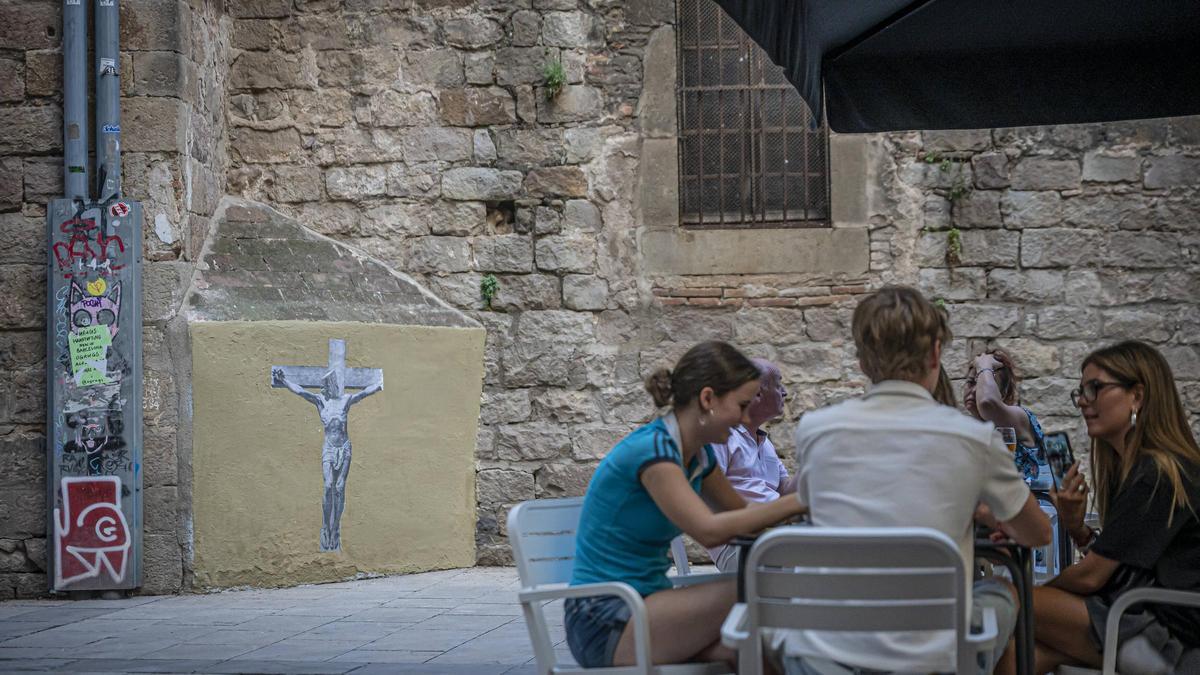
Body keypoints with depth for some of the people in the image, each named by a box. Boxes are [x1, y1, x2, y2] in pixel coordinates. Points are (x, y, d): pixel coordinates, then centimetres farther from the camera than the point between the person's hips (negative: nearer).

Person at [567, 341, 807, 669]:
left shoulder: (698, 454, 8)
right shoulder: (652, 449, -19)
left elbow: (739, 511, 23)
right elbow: (709, 530, -29)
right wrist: (797, 503, -22)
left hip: (646, 605, 8)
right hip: (605, 622, -8)